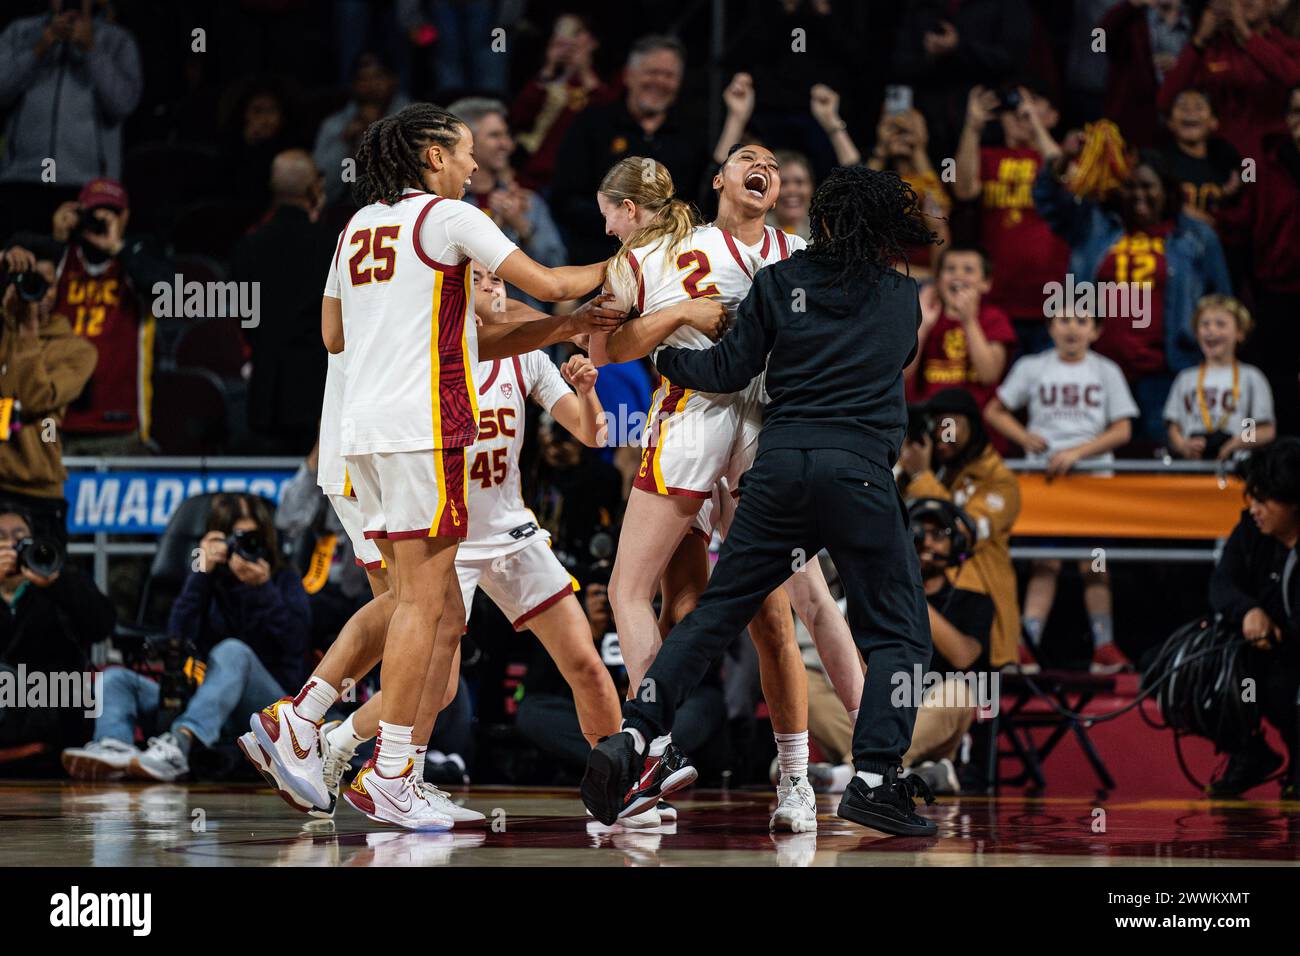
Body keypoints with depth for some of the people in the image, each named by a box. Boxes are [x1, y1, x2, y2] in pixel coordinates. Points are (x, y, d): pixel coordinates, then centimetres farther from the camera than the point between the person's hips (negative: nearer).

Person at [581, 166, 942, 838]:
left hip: (779, 466, 2)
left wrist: (660, 356, 24)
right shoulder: (902, 298, 11)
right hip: (859, 470, -2)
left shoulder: (779, 283, 8)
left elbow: (730, 369, 7)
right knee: (897, 633, 5)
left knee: (717, 609, 12)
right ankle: (875, 778, -11)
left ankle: (638, 733, 0)